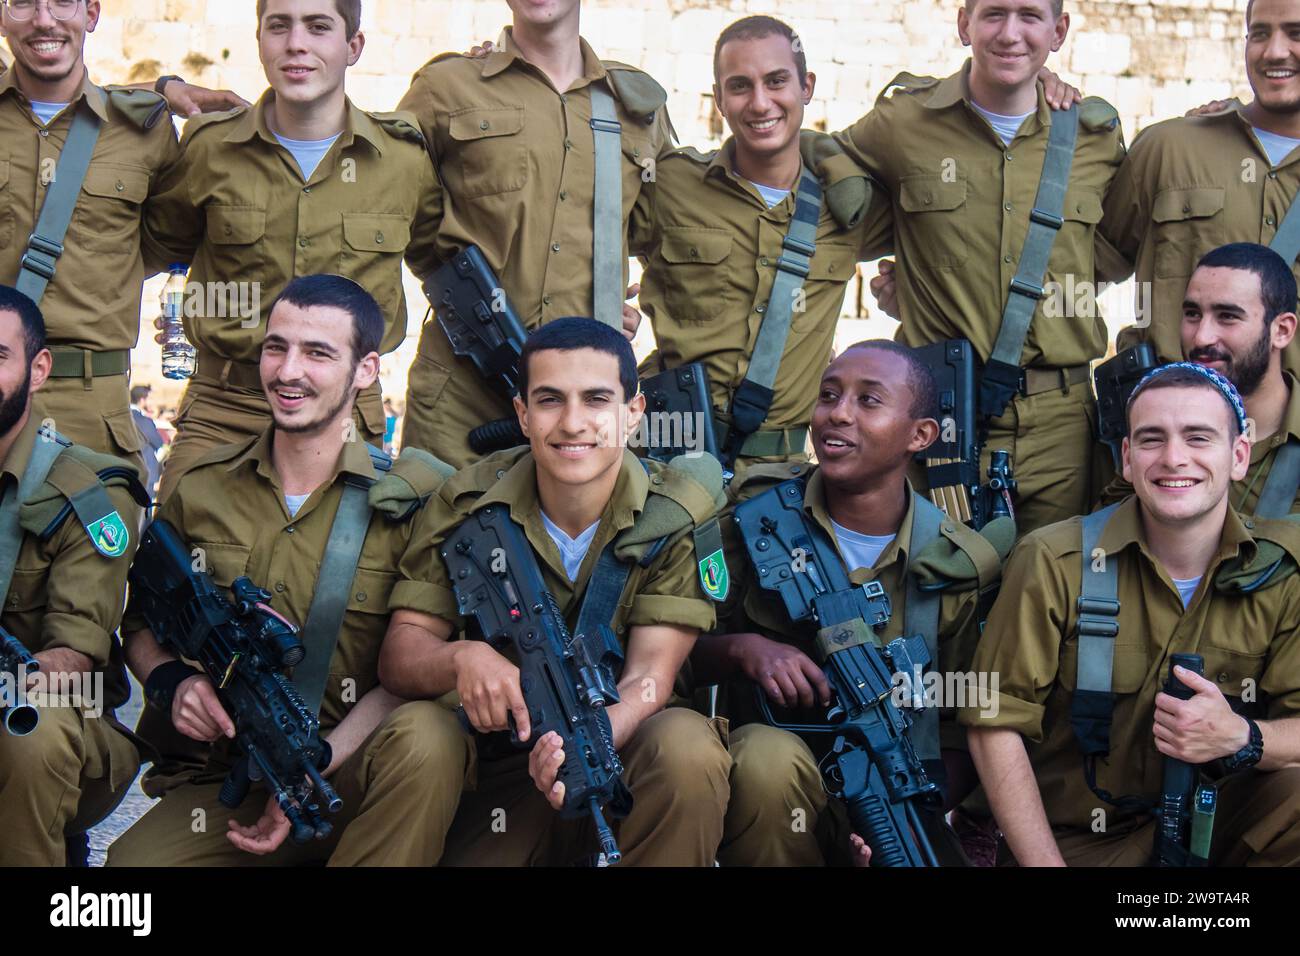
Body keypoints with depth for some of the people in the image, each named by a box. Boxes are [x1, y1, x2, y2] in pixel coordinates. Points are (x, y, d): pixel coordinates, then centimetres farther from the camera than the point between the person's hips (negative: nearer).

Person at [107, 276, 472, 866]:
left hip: (352, 769, -2)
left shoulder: (412, 498, -4)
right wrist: (171, 681, -5)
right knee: (131, 859, -28)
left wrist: (313, 772, -19)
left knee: (427, 735, -35)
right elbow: (142, 623, 18)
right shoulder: (202, 490, 6)